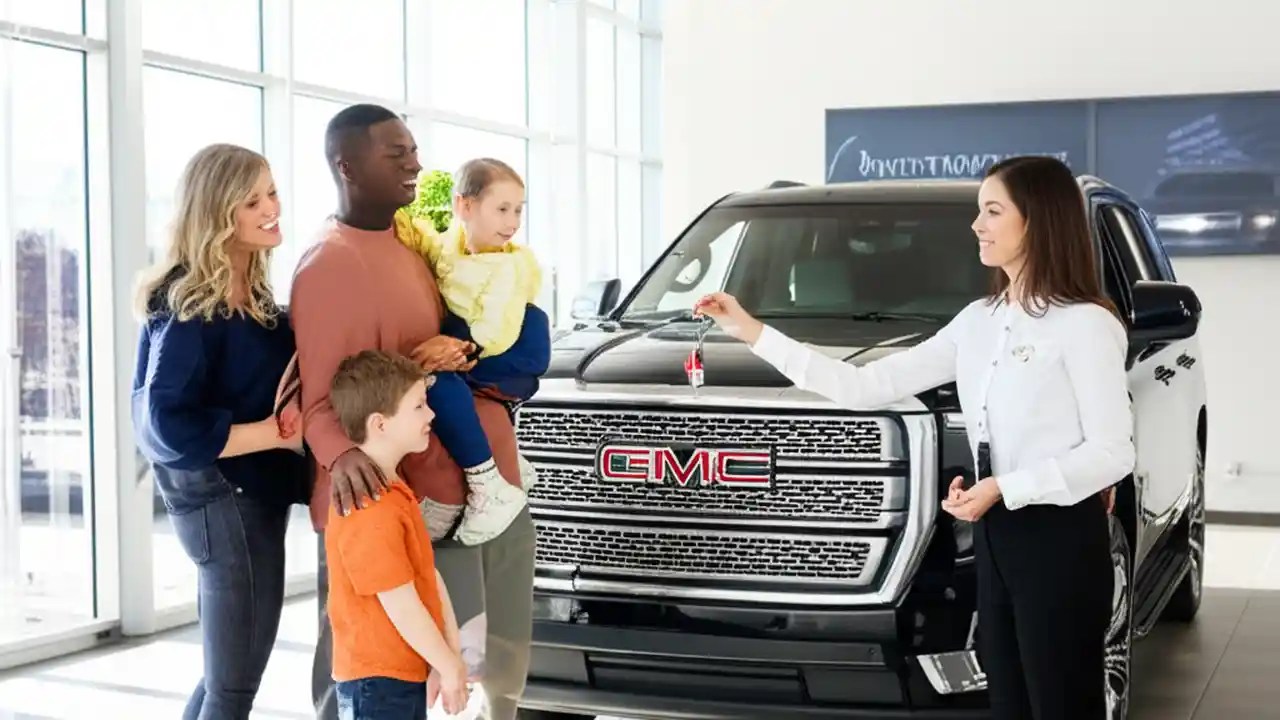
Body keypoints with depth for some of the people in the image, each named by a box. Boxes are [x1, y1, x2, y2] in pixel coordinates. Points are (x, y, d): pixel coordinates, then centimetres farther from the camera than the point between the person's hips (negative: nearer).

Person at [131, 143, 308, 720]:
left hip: (255, 495, 9)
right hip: (225, 500, -9)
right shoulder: (188, 307, -18)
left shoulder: (254, 296, 9)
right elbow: (171, 427, -24)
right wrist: (278, 433, -20)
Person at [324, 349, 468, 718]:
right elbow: (402, 608, -22)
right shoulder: (371, 509, -24)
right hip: (377, 680, -10)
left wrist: (452, 656, 4)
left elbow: (428, 574, 10)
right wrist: (449, 667, -11)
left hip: (405, 673, 10)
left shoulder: (393, 491, 10)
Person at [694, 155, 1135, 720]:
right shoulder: (978, 322, 12)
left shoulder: (1085, 324, -9)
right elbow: (867, 388, 9)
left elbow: (1112, 453, -13)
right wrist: (754, 334, 6)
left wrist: (1004, 488, -19)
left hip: (1061, 542, -7)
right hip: (997, 537, 7)